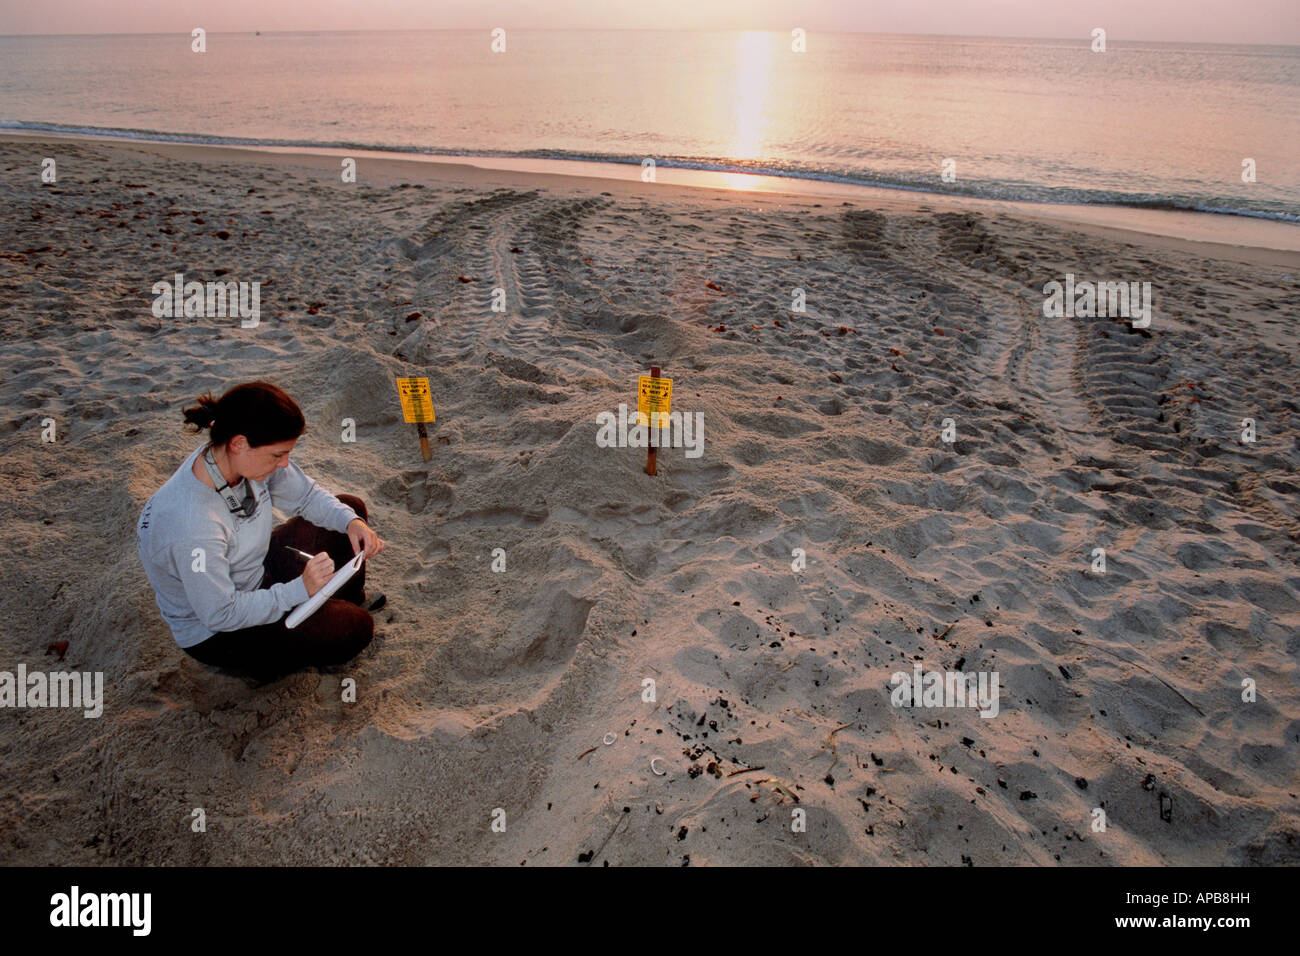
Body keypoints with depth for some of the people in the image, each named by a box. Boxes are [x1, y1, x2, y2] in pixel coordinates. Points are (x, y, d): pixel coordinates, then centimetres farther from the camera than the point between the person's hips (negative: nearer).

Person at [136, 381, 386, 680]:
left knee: (349, 508, 3)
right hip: (215, 635, -8)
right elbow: (220, 615, -30)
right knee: (354, 629, -21)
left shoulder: (248, 459, -18)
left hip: (259, 573, 8)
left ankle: (350, 601, 27)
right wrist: (300, 589, -29)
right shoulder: (192, 527, -40)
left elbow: (306, 495, -1)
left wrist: (351, 522, -17)